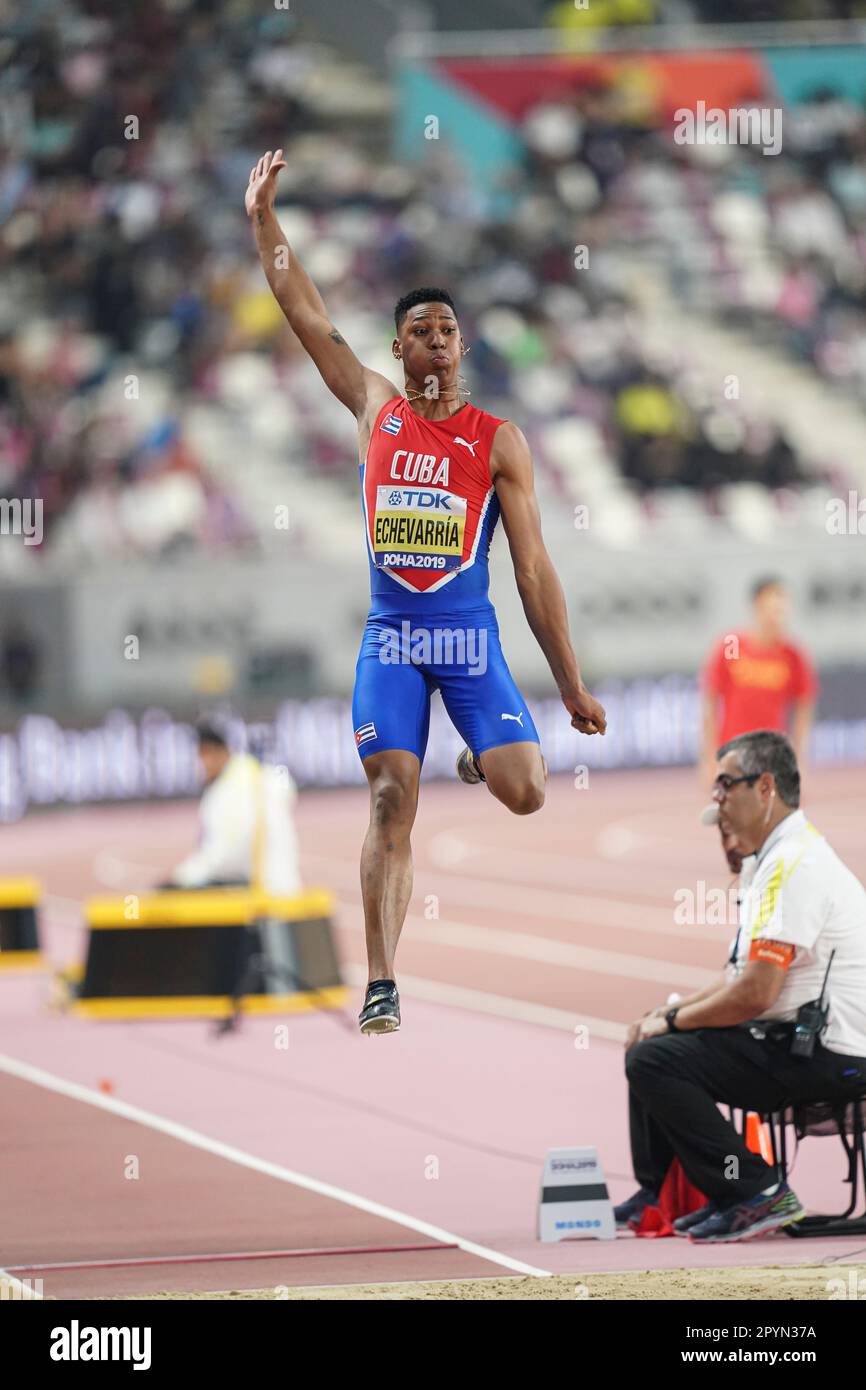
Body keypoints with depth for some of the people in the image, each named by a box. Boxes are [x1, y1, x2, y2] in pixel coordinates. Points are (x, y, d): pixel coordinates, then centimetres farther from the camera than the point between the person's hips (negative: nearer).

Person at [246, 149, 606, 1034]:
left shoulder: (498, 441, 2)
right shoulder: (375, 411, 8)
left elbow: (533, 568, 1)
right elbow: (305, 314, 10)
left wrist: (572, 685, -2)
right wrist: (263, 218, 6)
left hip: (469, 636, -1)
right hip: (390, 636, 1)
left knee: (523, 792, -15)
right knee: (390, 806, -8)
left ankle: (480, 761, 24)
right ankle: (380, 985, -6)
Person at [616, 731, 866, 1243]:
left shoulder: (792, 864, -20)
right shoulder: (772, 860, 16)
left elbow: (754, 994, -24)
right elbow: (750, 978, 21)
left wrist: (673, 1021, -9)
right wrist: (669, 1012, 10)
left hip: (822, 1056, -11)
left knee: (654, 1060, -19)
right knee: (651, 1046, 20)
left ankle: (756, 1194, -16)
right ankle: (655, 1195, 24)